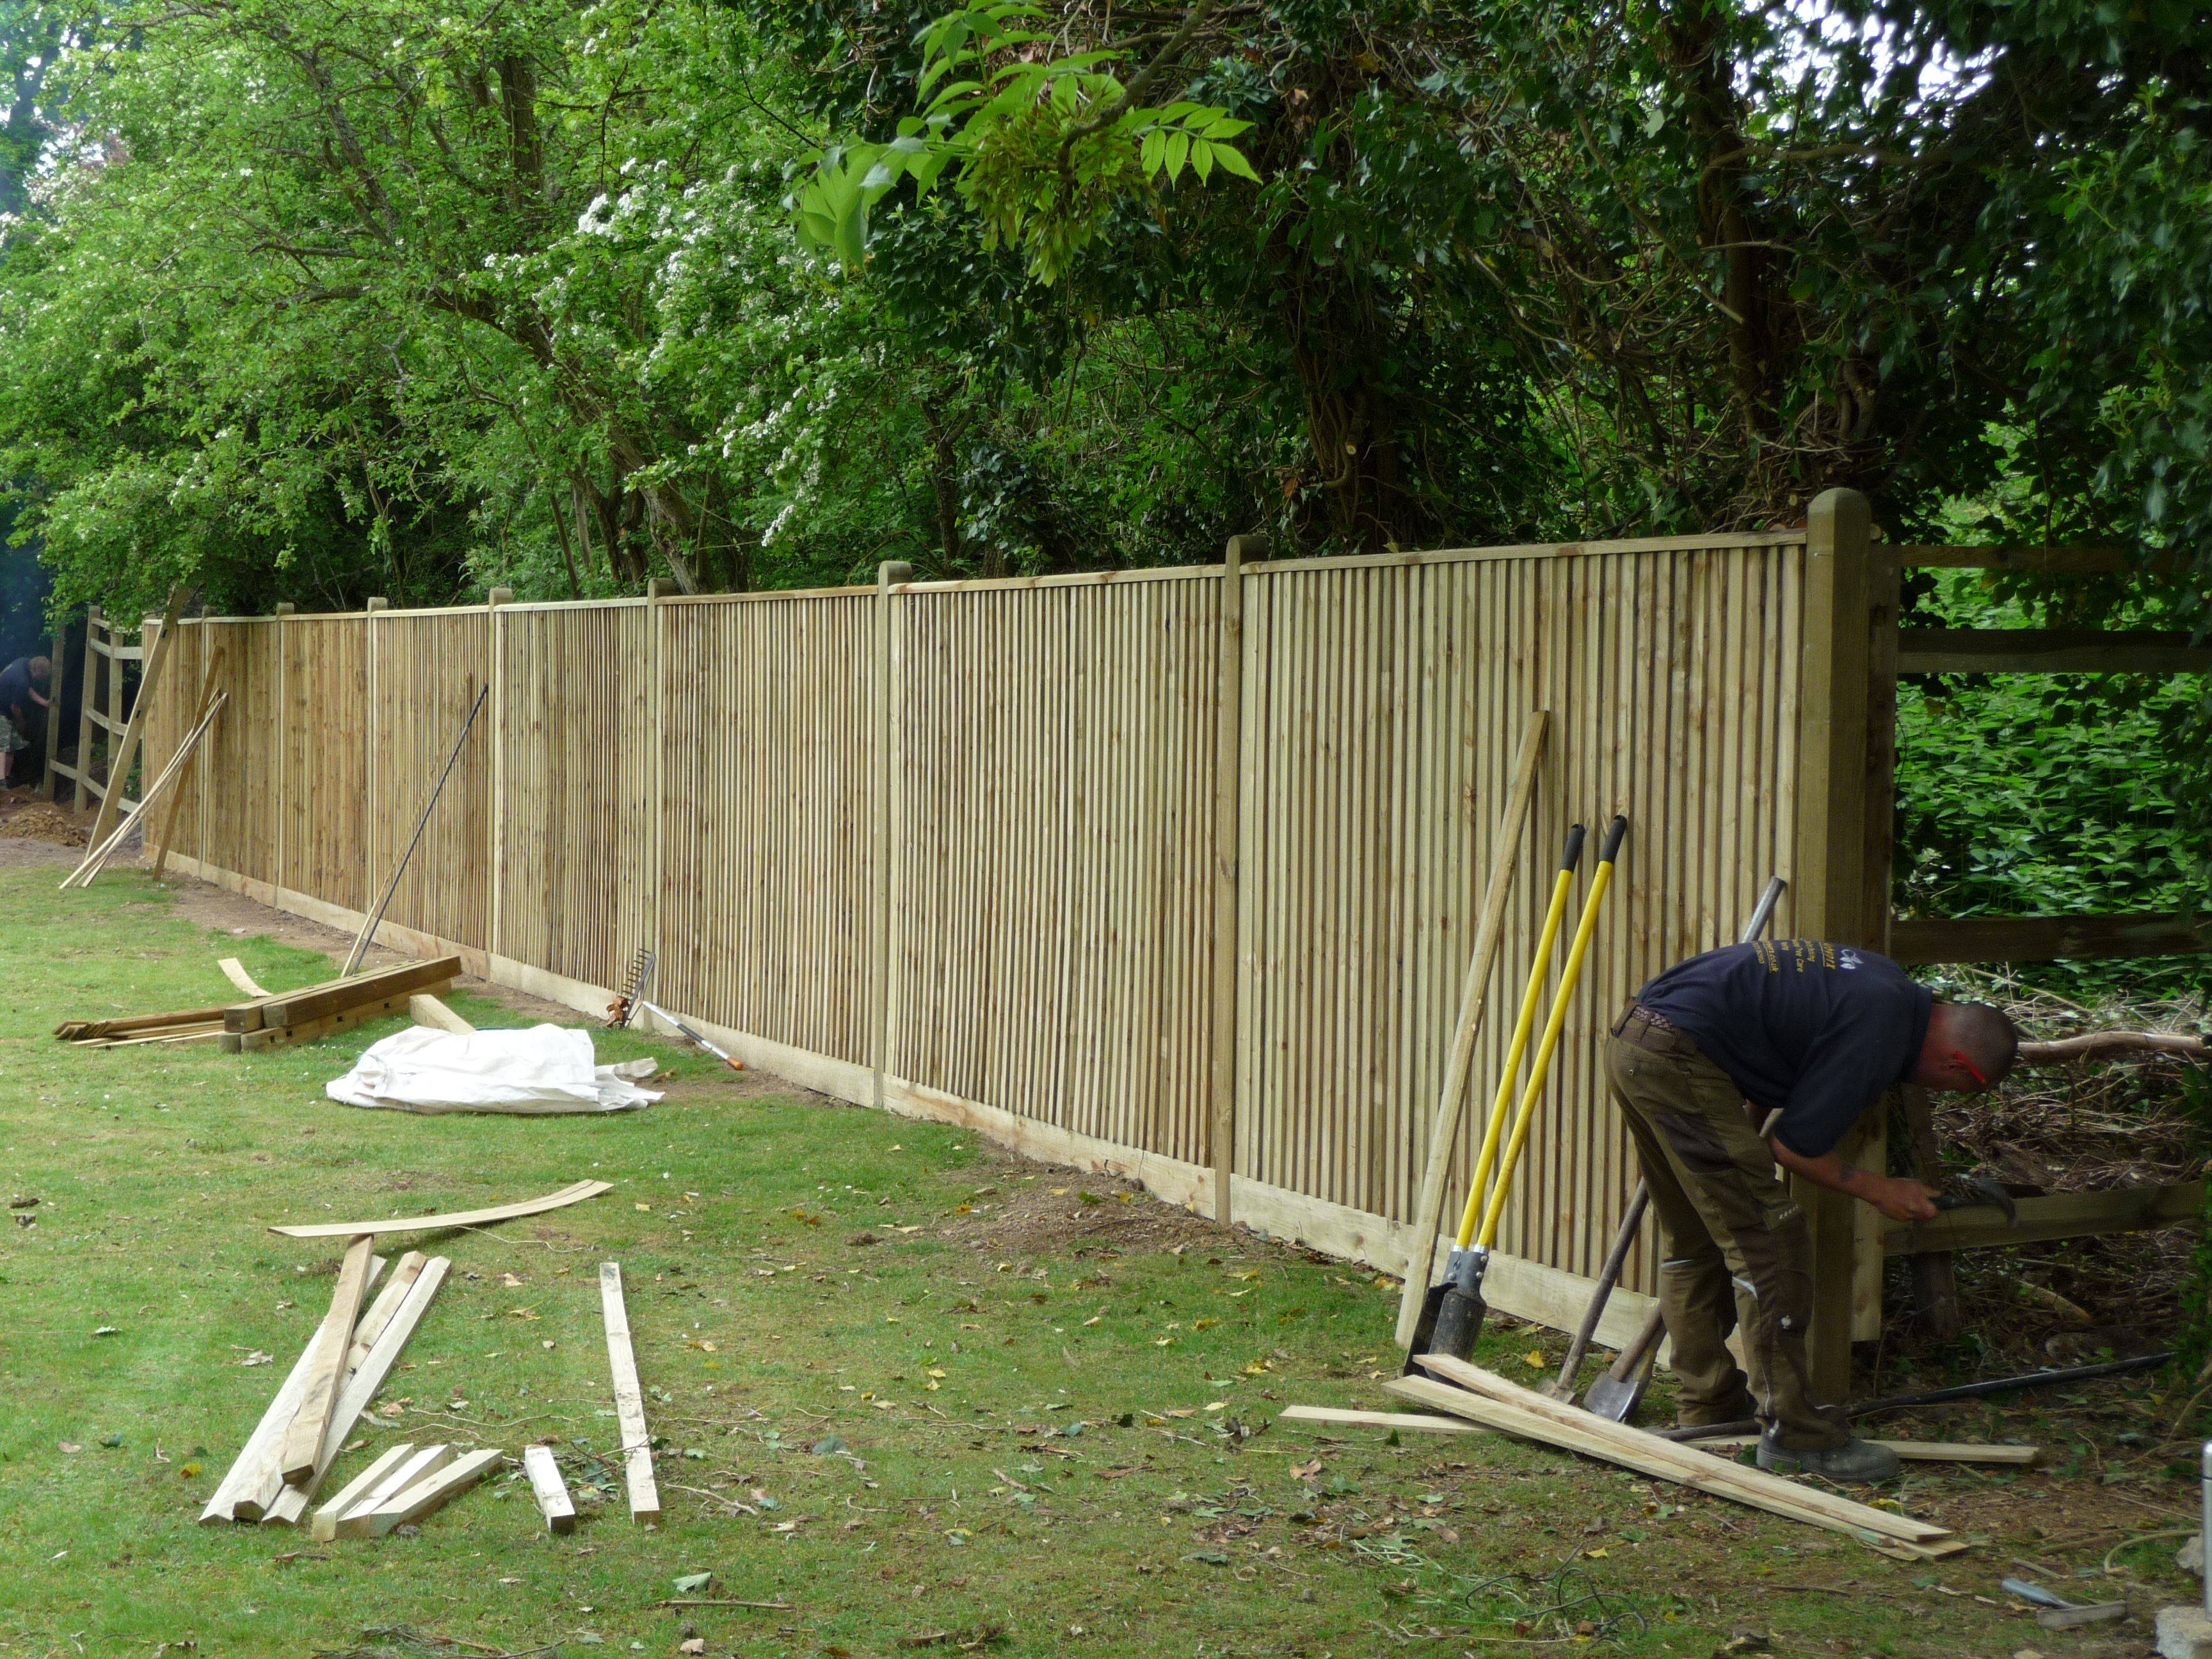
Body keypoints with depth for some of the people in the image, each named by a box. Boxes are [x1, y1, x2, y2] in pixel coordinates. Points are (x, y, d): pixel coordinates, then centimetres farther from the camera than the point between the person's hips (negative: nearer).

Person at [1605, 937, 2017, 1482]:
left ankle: (1710, 1406, 30)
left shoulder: (1887, 988, 16)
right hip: (1679, 1058, -10)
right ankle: (1793, 1432, -2)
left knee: (1694, 1239, 20)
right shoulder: (1880, 1032, -12)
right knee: (1768, 1237, -6)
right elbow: (1795, 1147, -8)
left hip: (1631, 1045, 10)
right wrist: (1878, 1190, 6)